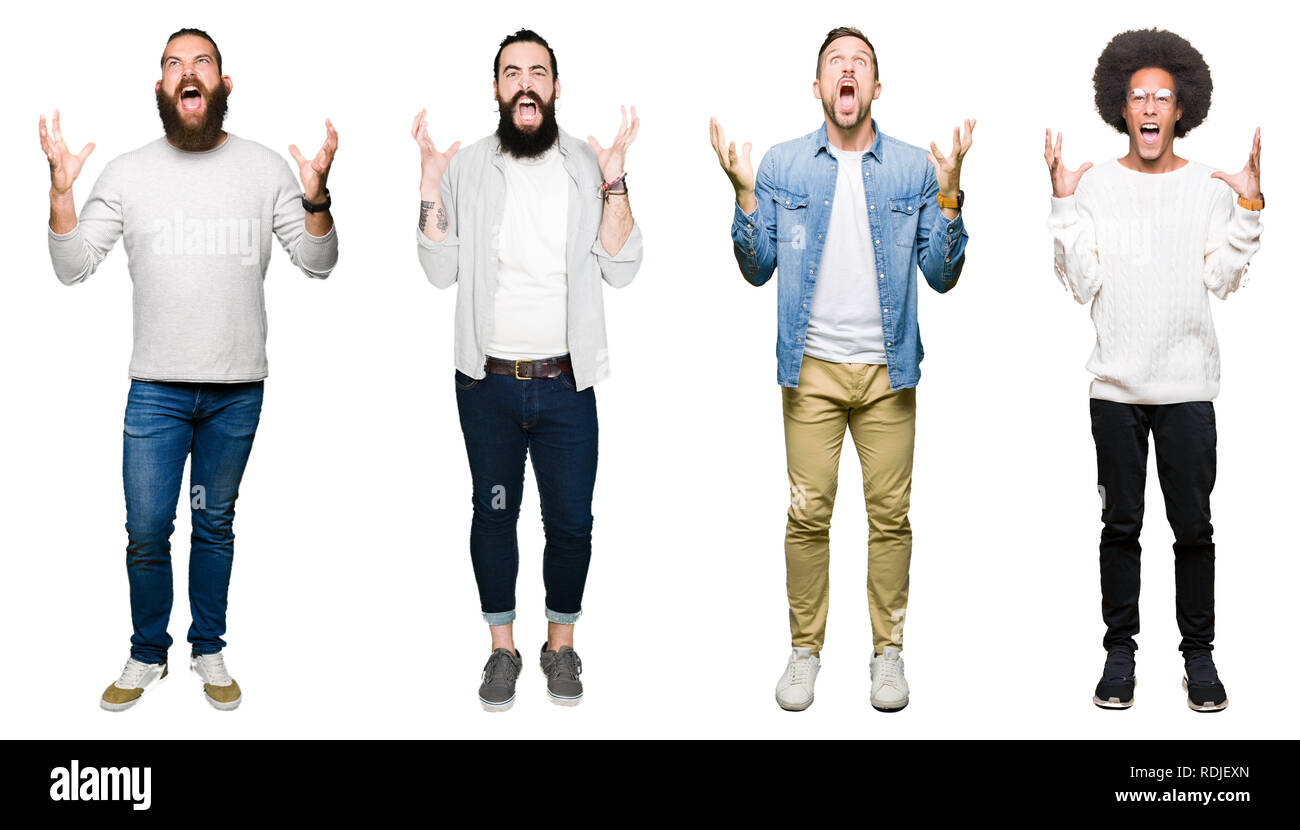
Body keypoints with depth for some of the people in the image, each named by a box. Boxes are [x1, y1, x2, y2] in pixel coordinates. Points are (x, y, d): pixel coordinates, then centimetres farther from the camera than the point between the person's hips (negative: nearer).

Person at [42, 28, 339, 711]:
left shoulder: (264, 168, 3)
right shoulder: (127, 172, 3)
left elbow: (317, 263, 2)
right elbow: (72, 268, 1)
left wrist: (315, 195, -15)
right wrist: (60, 189, -13)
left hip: (238, 389, 0)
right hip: (156, 389, 0)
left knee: (215, 526, 12)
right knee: (147, 532, 2)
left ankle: (209, 650, 28)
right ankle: (147, 654, 23)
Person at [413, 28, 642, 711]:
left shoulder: (589, 165, 1)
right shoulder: (466, 167, 2)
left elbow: (620, 270, -7)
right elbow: (441, 272, -3)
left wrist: (613, 179, -15)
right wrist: (430, 182, -11)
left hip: (565, 384, 0)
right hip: (487, 381, 0)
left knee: (571, 521, 5)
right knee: (494, 513, 10)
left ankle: (561, 644, 25)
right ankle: (502, 649, 25)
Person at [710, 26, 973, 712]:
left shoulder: (916, 168, 4)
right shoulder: (782, 166, 5)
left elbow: (941, 276, 2)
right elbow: (757, 270, 4)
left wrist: (948, 195, -9)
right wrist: (744, 194, -8)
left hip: (888, 370, 1)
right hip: (812, 367, 0)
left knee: (890, 514, 4)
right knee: (808, 514, 0)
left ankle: (888, 649, 17)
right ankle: (805, 647, 15)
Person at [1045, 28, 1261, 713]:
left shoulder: (1210, 187, 6)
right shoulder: (1095, 184, 5)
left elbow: (1221, 280, -1)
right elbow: (1083, 285, -2)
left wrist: (1247, 206, -8)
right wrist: (1062, 204, -7)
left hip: (1187, 385, 0)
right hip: (1116, 385, 0)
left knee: (1193, 526, 3)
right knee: (1121, 525, 6)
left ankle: (1199, 655, 15)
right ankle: (1119, 652, 17)